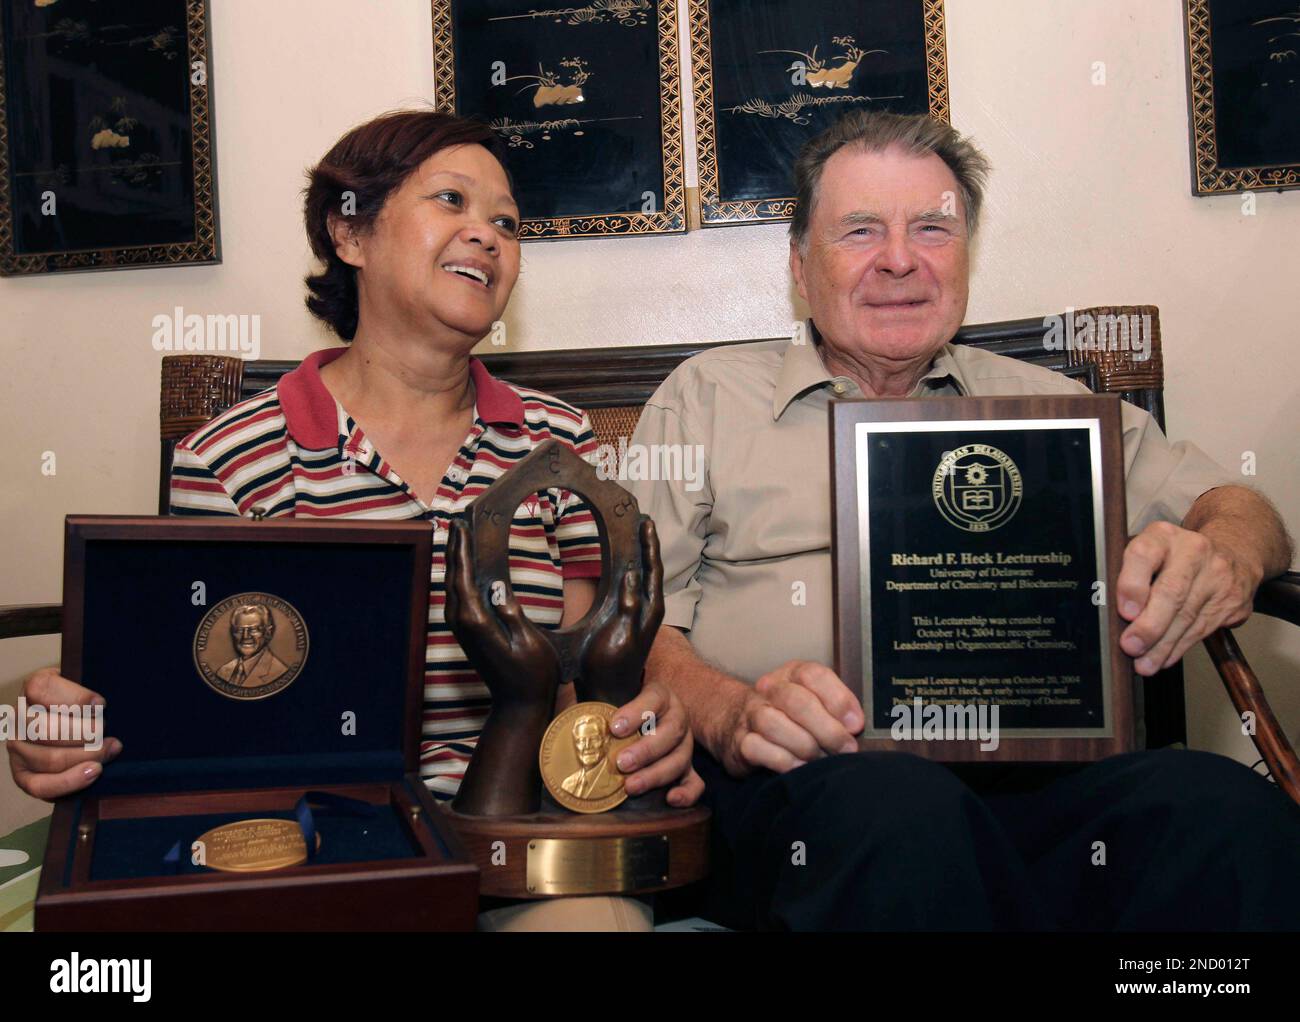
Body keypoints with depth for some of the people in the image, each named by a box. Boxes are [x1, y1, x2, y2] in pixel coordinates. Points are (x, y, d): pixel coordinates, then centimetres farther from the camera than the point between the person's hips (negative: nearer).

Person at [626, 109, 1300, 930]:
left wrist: (1226, 554, -5)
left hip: (1036, 769, 3)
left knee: (1223, 807, -30)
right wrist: (728, 712, -14)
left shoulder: (1041, 400, 24)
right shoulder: (709, 394, 17)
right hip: (805, 776, -2)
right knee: (899, 811, -38)